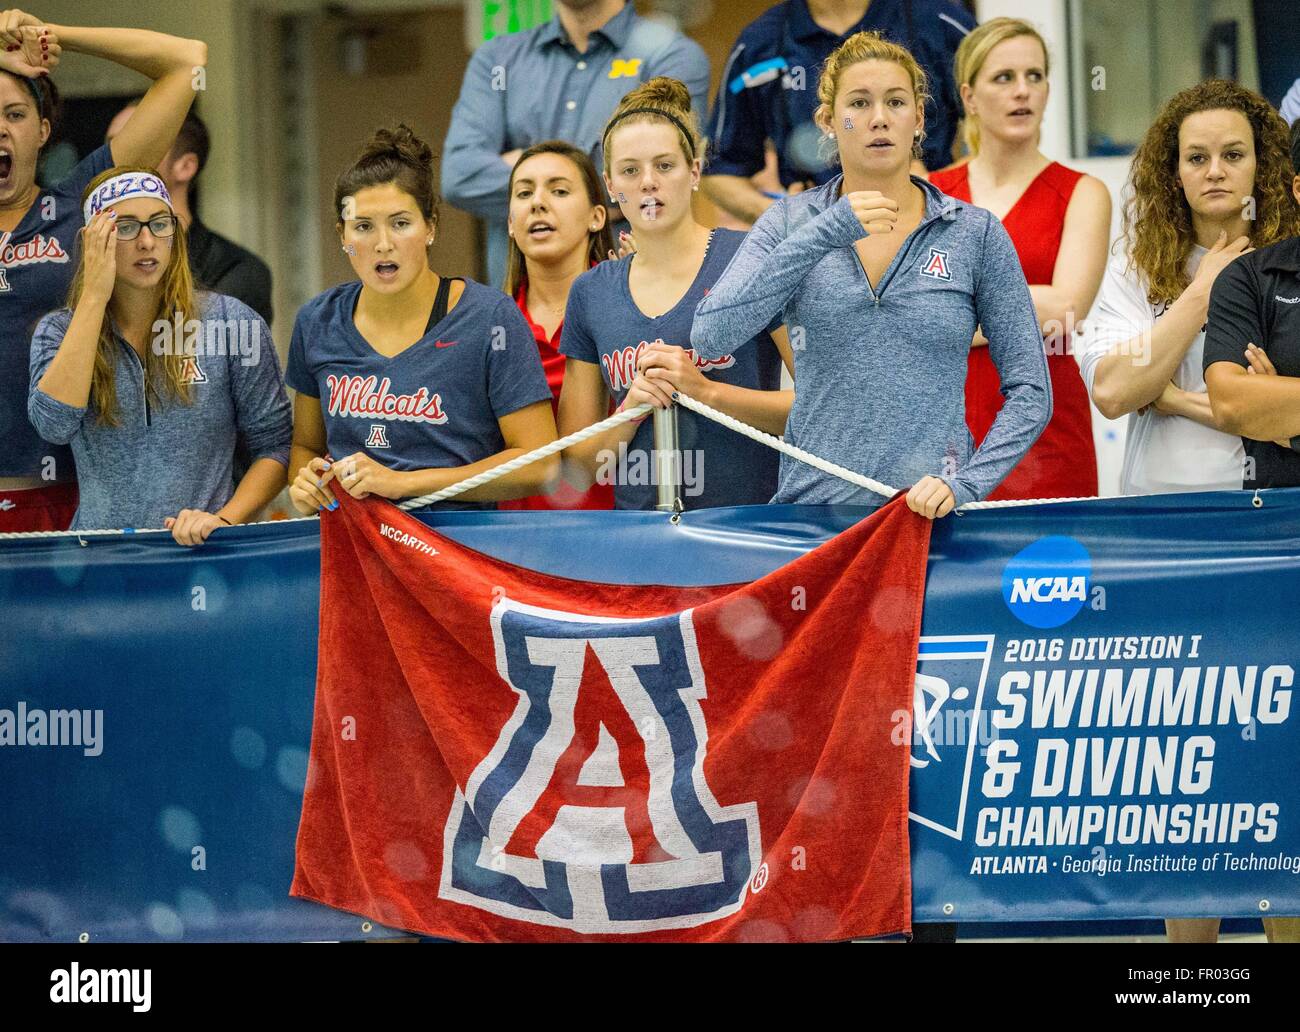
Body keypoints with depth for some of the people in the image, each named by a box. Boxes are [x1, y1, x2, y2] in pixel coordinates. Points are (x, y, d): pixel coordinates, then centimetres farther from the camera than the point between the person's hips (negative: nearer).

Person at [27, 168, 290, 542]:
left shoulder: (231, 322, 5)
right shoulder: (58, 332, 9)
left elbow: (275, 447, 9)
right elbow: (54, 425, -10)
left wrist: (224, 519, -9)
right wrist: (94, 296, -6)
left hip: (201, 553, -1)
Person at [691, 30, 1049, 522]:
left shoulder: (975, 233, 1)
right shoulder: (790, 223, 4)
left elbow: (1030, 390, 2)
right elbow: (711, 335, -12)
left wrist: (964, 484, -13)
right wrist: (825, 234, -18)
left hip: (928, 513, 0)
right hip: (812, 501, 1)